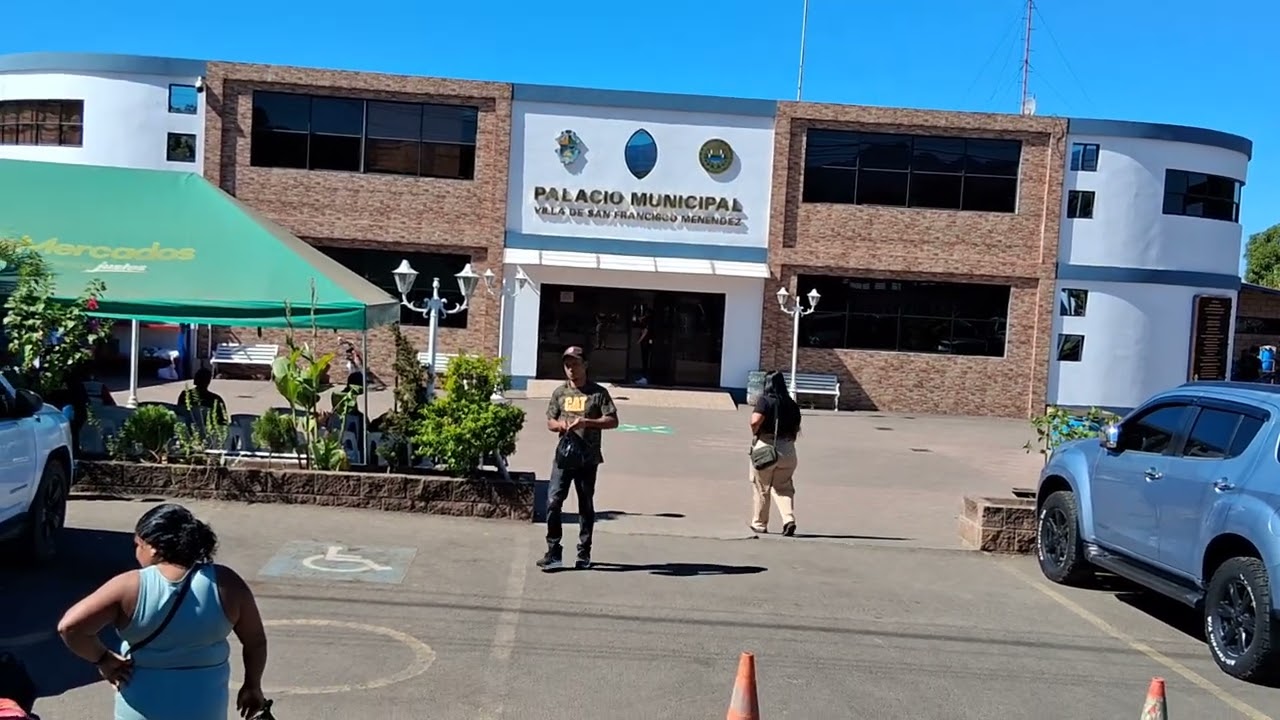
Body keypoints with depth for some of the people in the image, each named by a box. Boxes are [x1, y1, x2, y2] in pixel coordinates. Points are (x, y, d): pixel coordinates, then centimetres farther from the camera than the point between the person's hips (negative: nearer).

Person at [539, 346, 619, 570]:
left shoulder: (598, 392, 0)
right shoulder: (560, 392, 10)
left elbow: (613, 421, -5)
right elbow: (549, 422, 16)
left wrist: (585, 422, -17)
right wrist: (560, 425, -8)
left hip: (588, 458, -2)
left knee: (586, 506, 8)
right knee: (553, 503, -9)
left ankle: (584, 553, 19)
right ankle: (553, 551, -1)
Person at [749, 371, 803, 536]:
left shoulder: (765, 400, -9)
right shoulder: (792, 404, 7)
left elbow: (755, 420, -24)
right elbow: (796, 428, 11)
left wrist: (755, 432, -5)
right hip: (787, 449, 4)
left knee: (761, 488, 10)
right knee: (783, 488, 11)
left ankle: (759, 524, 18)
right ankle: (789, 519, -9)